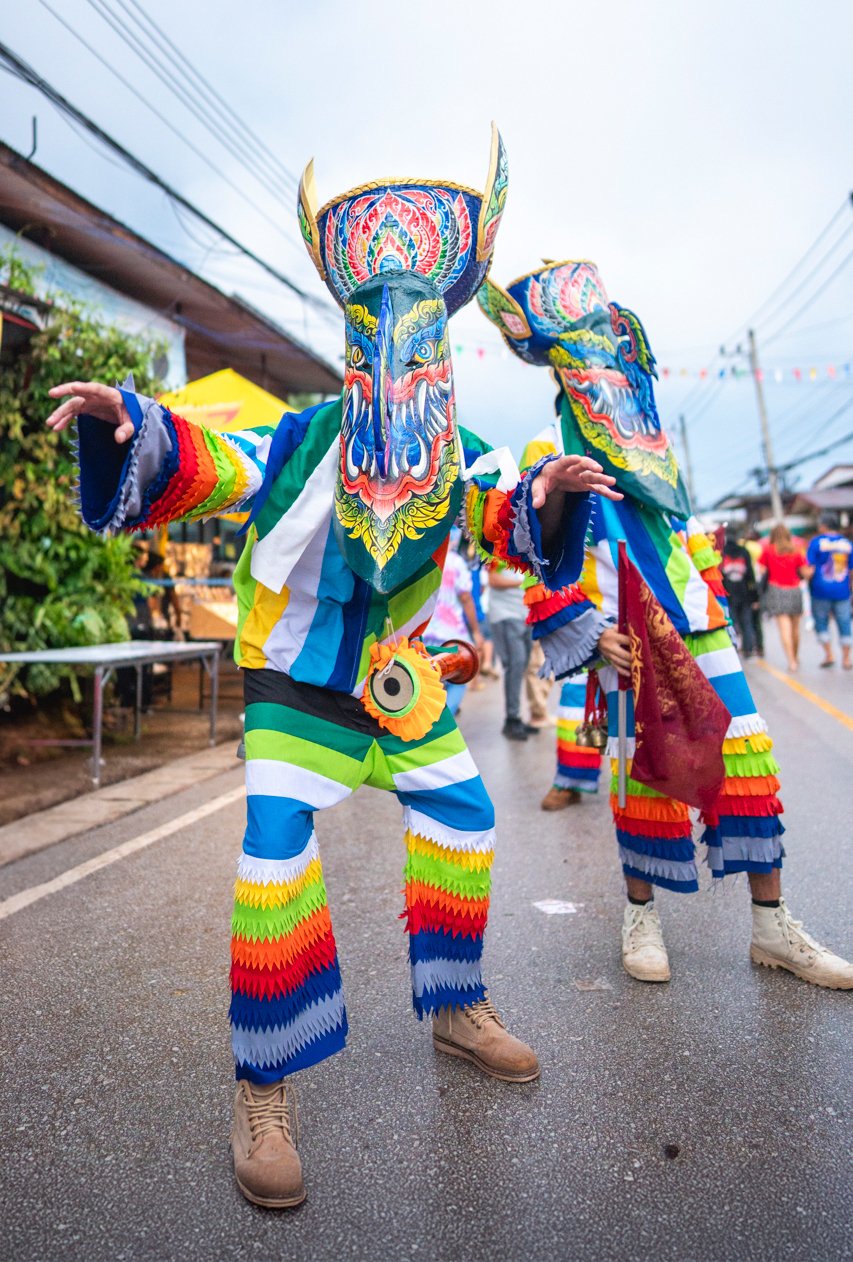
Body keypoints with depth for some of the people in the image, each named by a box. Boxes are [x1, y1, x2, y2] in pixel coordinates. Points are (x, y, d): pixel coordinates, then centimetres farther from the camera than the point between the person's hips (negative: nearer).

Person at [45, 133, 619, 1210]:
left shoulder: (460, 461, -5)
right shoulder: (296, 447, -16)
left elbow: (519, 531, -10)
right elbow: (179, 474, -19)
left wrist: (547, 499, -32)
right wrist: (123, 426, -40)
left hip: (402, 675, 5)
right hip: (297, 679, -4)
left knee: (462, 827, 7)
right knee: (275, 859, -15)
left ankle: (455, 1010, 31)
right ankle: (263, 1094, 5)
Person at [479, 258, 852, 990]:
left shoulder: (655, 440, 20)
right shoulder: (551, 454, 0)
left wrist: (715, 602, 20)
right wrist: (588, 633, -12)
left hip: (696, 624, 6)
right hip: (630, 634, -6)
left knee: (748, 753, 3)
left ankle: (773, 927, 16)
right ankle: (641, 915, 21)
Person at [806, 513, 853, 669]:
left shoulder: (817, 542, -5)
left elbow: (810, 568, -8)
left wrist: (807, 584, 7)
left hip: (821, 590, -3)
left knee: (821, 623, 9)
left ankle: (829, 655, 3)